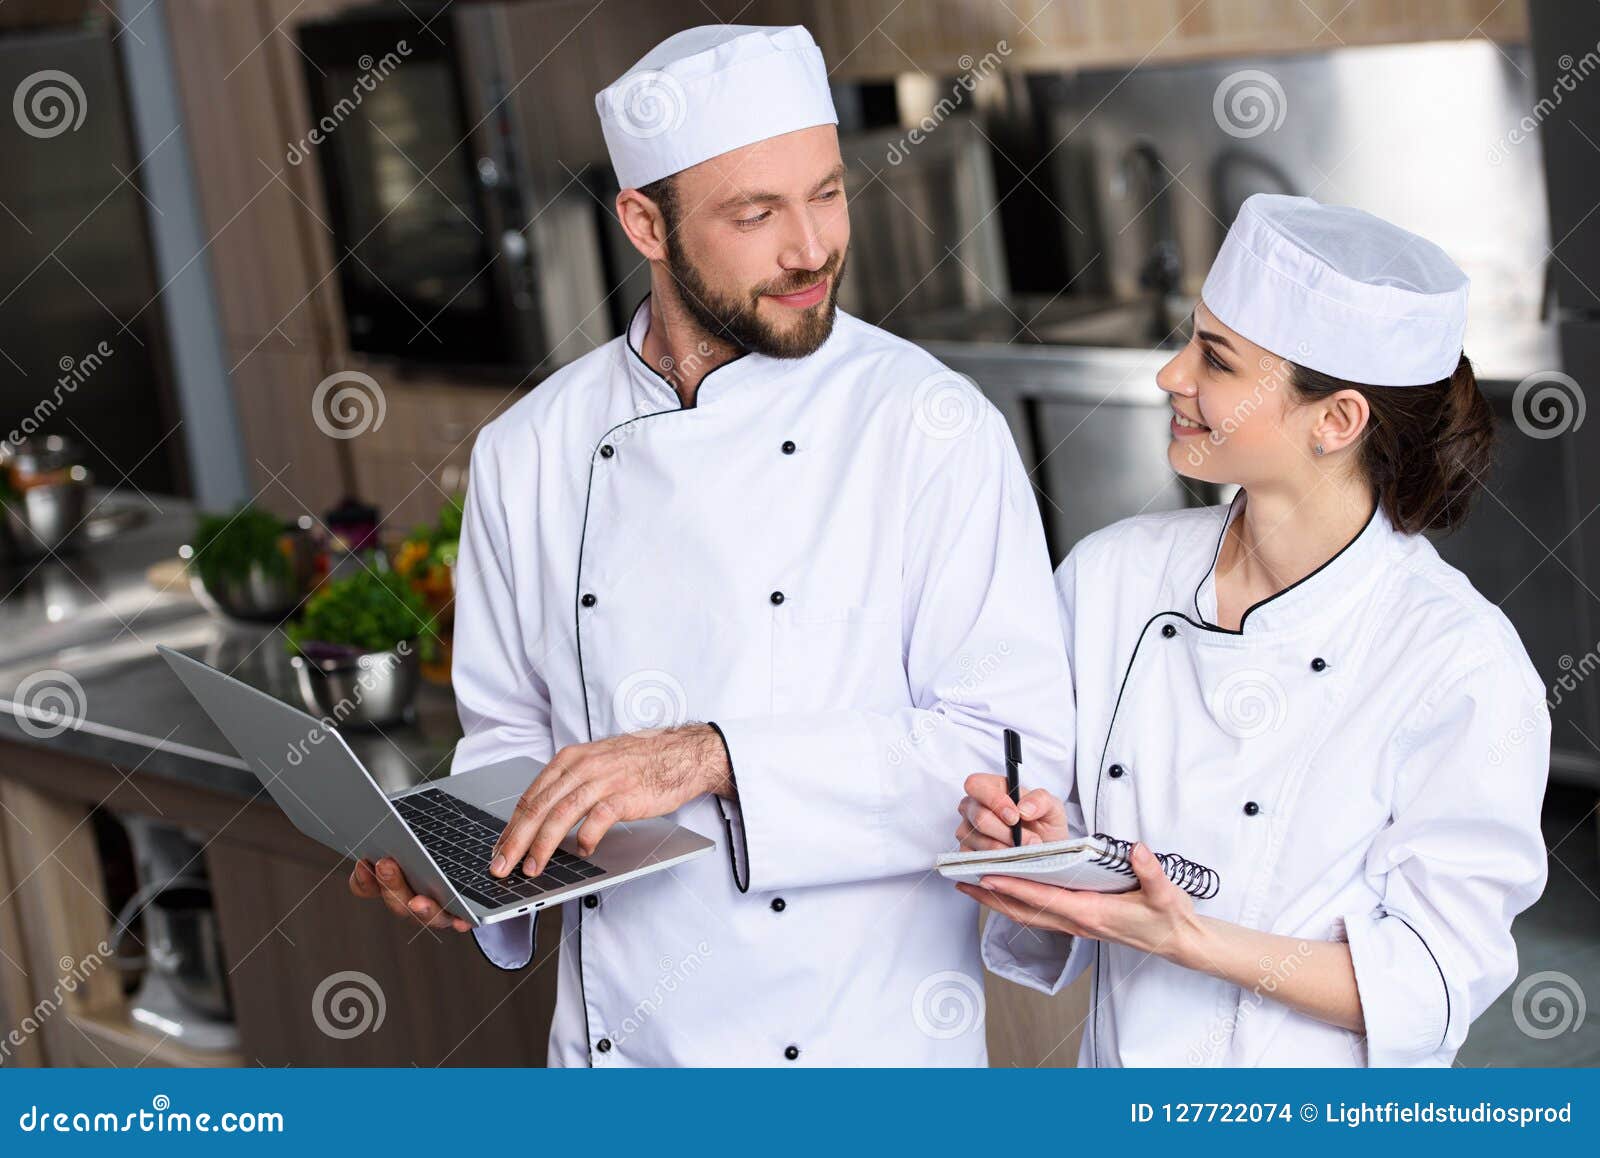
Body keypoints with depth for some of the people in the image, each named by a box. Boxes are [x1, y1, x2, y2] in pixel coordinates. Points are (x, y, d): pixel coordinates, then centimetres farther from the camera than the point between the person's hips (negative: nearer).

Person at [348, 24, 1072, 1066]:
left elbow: (1024, 749, -19)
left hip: (861, 1040, -3)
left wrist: (715, 758, -27)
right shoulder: (531, 452, -1)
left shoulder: (932, 425, -13)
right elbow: (511, 732, 10)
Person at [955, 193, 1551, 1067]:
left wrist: (1189, 941, -26)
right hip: (1119, 1058, 3)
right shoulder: (1111, 575, -7)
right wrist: (1042, 853, -17)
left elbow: (1436, 979, -16)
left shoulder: (1461, 660, -19)